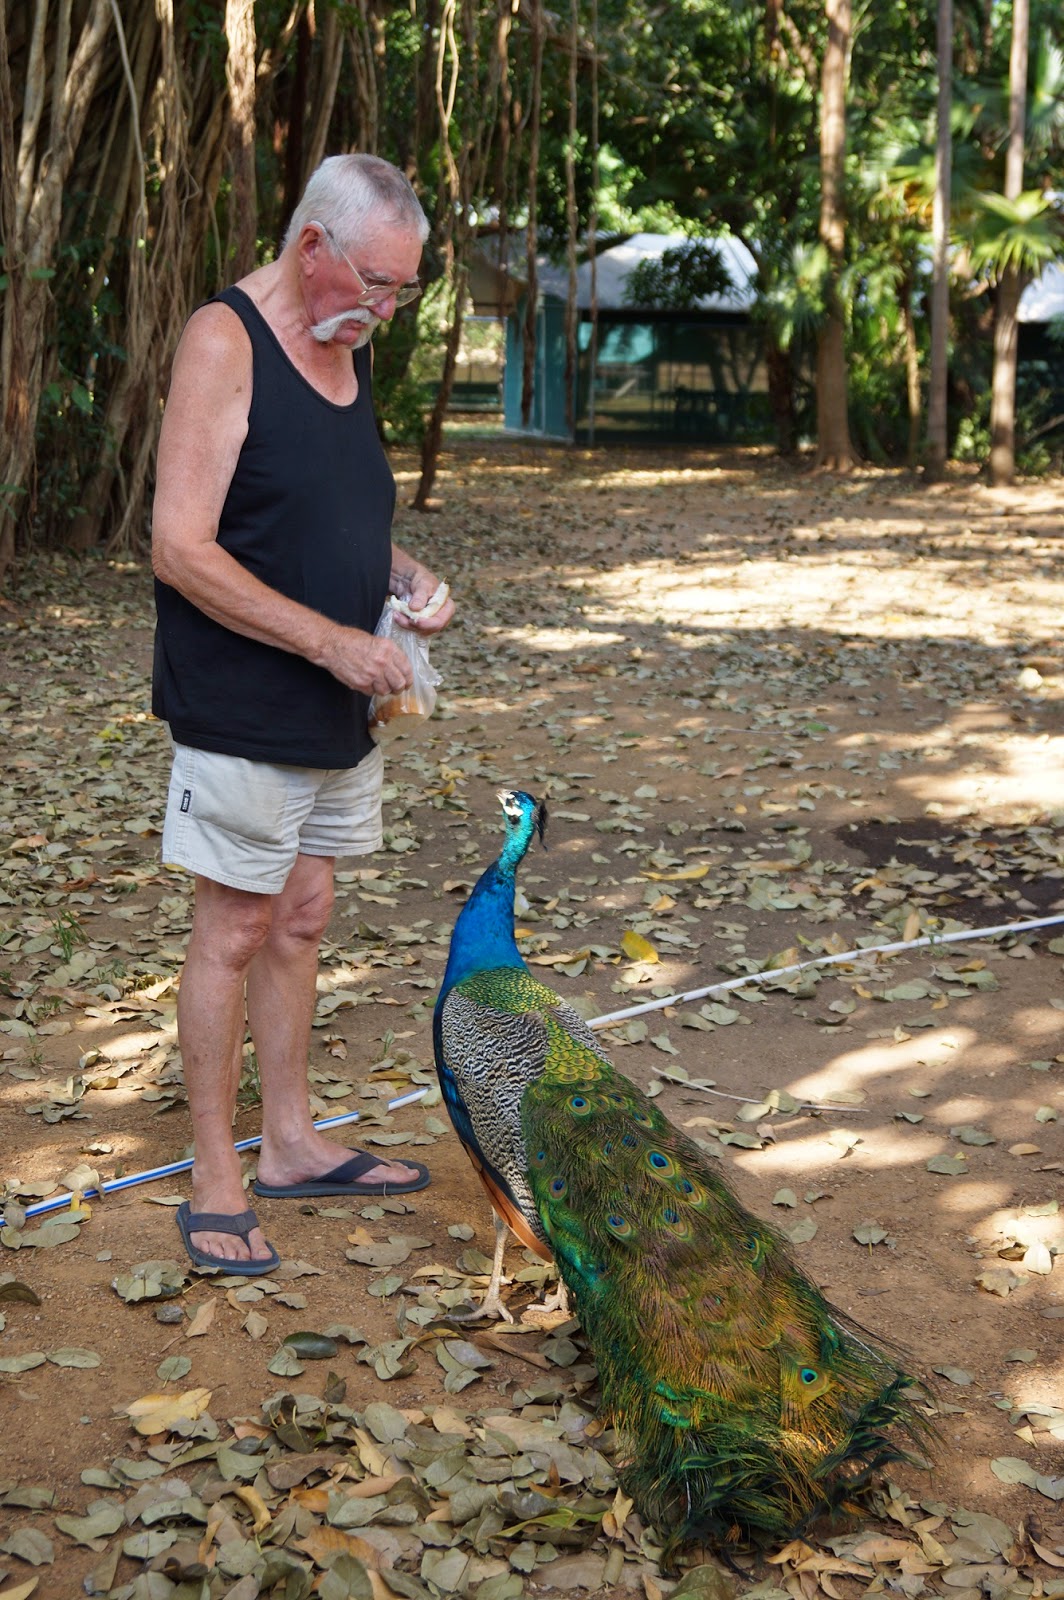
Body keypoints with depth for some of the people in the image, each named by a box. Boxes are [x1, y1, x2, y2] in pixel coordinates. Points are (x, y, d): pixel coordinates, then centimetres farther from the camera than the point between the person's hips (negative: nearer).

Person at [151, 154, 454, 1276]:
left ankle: (291, 1145, 28)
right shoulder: (223, 340, -14)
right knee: (235, 929, -1)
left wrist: (402, 574, 3)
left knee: (301, 921, 15)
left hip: (336, 714, 8)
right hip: (242, 710, -8)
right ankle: (214, 1184, 12)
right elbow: (181, 549, -20)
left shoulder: (347, 344, 12)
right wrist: (331, 641, -20)